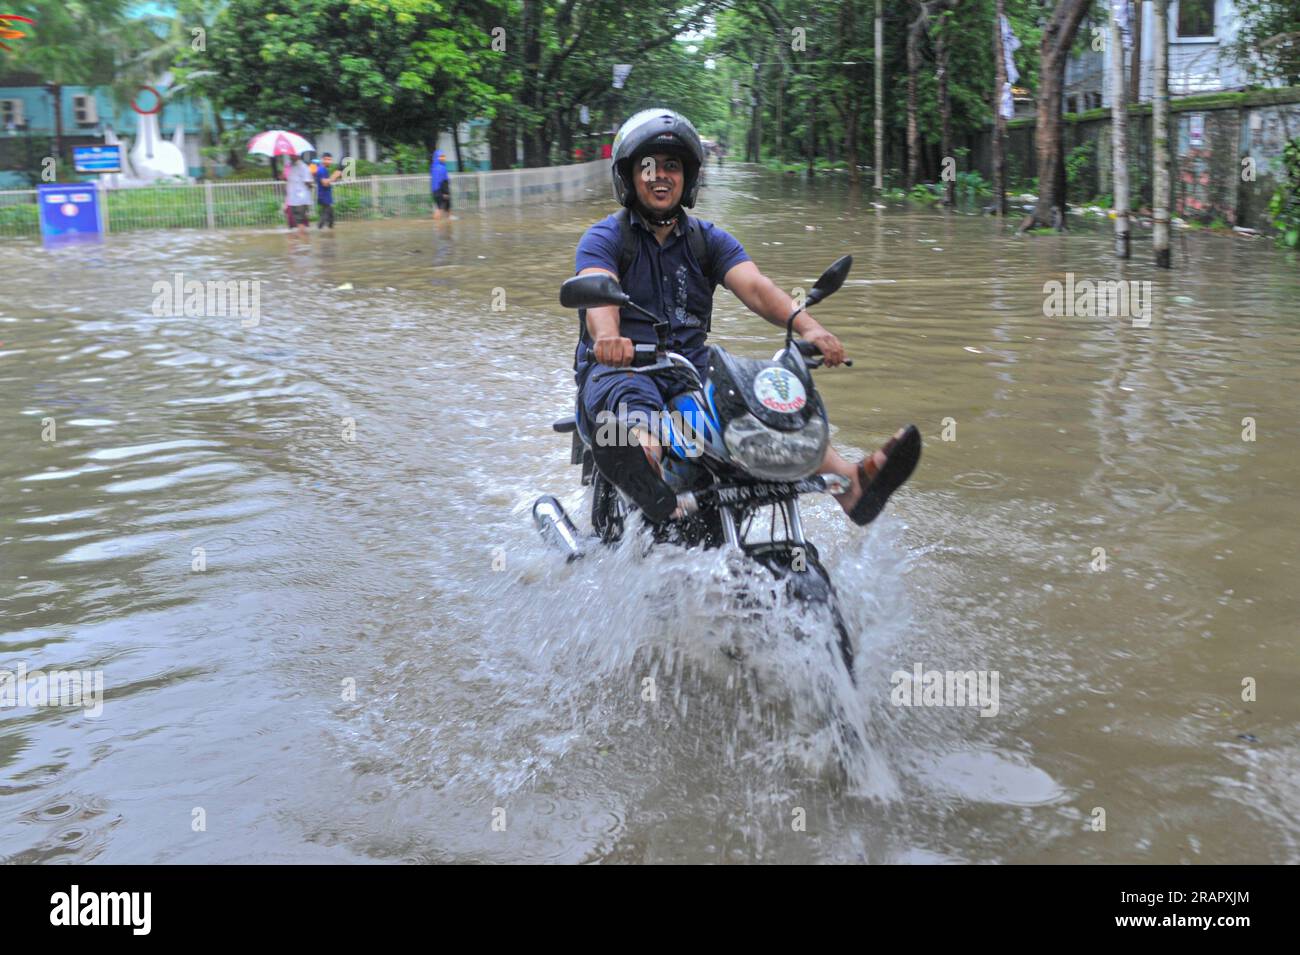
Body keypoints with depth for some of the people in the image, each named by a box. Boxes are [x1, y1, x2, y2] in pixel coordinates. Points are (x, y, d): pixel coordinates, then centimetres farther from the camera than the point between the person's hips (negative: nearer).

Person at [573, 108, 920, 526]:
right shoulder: (604, 237, 5)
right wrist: (607, 337, -41)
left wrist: (808, 327, -23)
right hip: (619, 366, -4)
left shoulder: (710, 240, 15)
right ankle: (656, 494, -72)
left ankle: (851, 483, -42)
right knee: (630, 398, -39)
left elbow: (755, 287, -2)